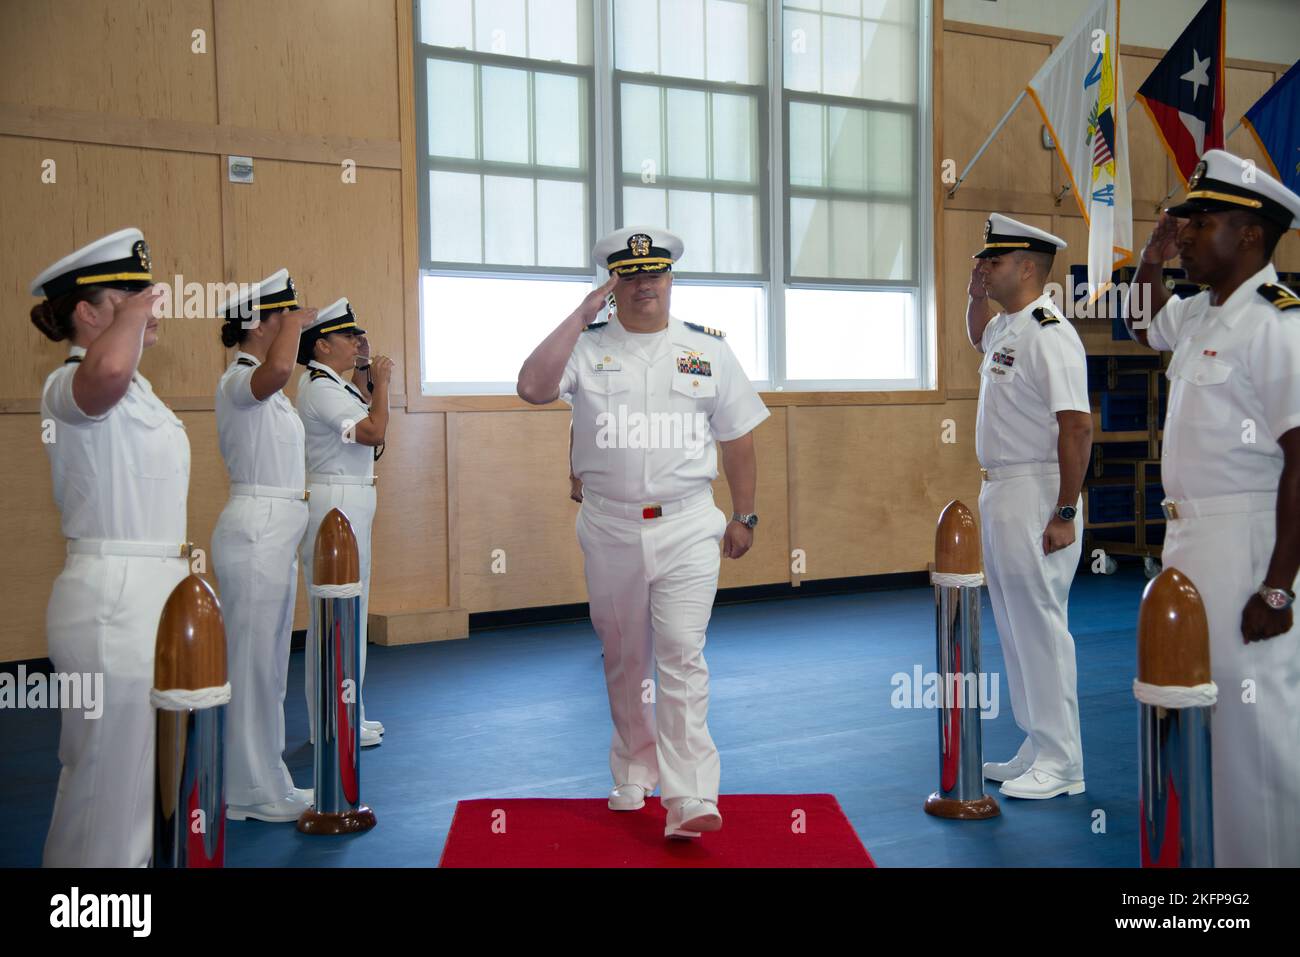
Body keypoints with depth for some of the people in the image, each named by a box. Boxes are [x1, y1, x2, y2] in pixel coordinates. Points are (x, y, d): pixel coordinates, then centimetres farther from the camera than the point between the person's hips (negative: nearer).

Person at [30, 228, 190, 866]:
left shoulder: (135, 392, 16)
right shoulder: (70, 388, -14)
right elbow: (108, 368, -42)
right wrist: (132, 312, -23)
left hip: (150, 595, 10)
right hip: (113, 600, -10)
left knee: (137, 779, 20)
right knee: (112, 783, 0)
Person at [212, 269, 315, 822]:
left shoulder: (262, 389, 16)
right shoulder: (239, 380, -14)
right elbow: (279, 370, -39)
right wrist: (296, 321, -21)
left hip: (274, 531, 10)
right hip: (256, 531, -10)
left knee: (267, 661, 15)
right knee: (254, 662, -2)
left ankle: (263, 782, 26)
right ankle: (253, 793, 9)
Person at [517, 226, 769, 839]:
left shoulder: (708, 350, 6)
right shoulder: (587, 346, 3)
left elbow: (736, 438, 11)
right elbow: (532, 388, -17)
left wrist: (743, 516, 8)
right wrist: (578, 317, -12)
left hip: (688, 527, -1)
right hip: (609, 528, 1)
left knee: (682, 655, -9)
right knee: (623, 658, 13)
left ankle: (690, 799, -8)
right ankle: (634, 771, 32)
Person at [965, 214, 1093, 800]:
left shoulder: (1049, 334, -17)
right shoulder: (1004, 326, 12)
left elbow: (1077, 427, -22)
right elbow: (977, 338, 39)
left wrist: (1065, 514, -22)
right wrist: (975, 295, 19)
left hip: (1034, 494, -10)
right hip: (997, 491, 10)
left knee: (1040, 626, -4)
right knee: (1014, 627, 15)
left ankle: (1061, 764, 7)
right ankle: (1038, 749, 27)